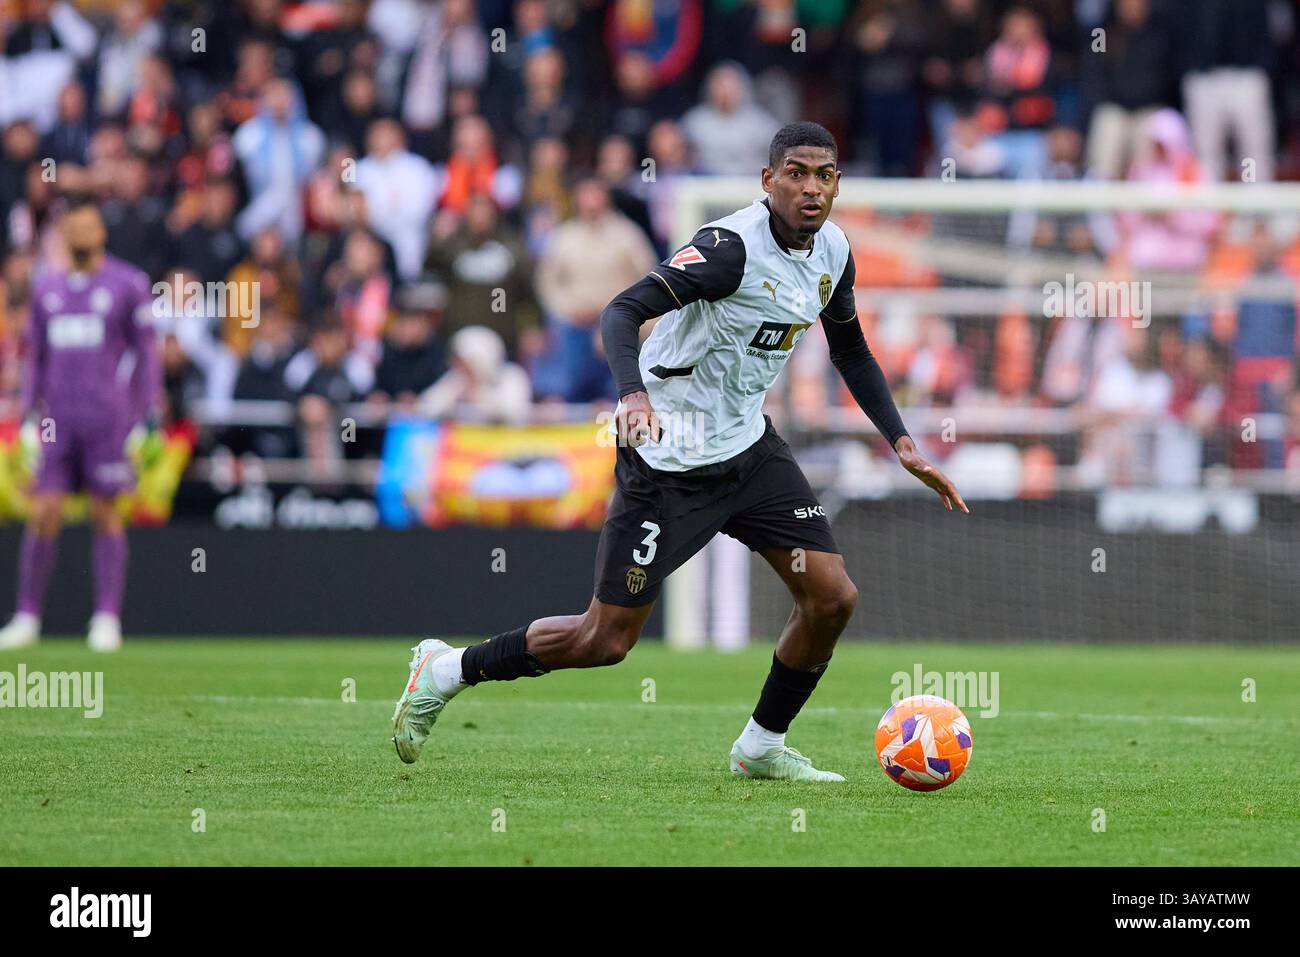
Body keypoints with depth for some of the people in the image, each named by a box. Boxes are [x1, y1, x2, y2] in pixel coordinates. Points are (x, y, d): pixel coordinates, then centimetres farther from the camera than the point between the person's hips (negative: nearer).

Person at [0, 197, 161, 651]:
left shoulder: (128, 285, 0)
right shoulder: (46, 288, 13)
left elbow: (146, 354, 2)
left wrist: (150, 418, -4)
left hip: (108, 417, -3)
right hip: (57, 420, 3)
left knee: (105, 515, 0)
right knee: (43, 516, -2)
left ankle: (107, 619, 6)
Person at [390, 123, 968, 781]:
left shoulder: (832, 250, 1)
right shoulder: (732, 246, -24)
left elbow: (850, 351, 19)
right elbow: (622, 311, -31)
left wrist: (902, 444, 12)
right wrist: (634, 394, -49)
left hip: (749, 447, 7)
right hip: (668, 461, -7)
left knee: (832, 596, -4)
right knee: (606, 639, -4)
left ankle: (762, 748, 16)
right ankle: (447, 670, 17)